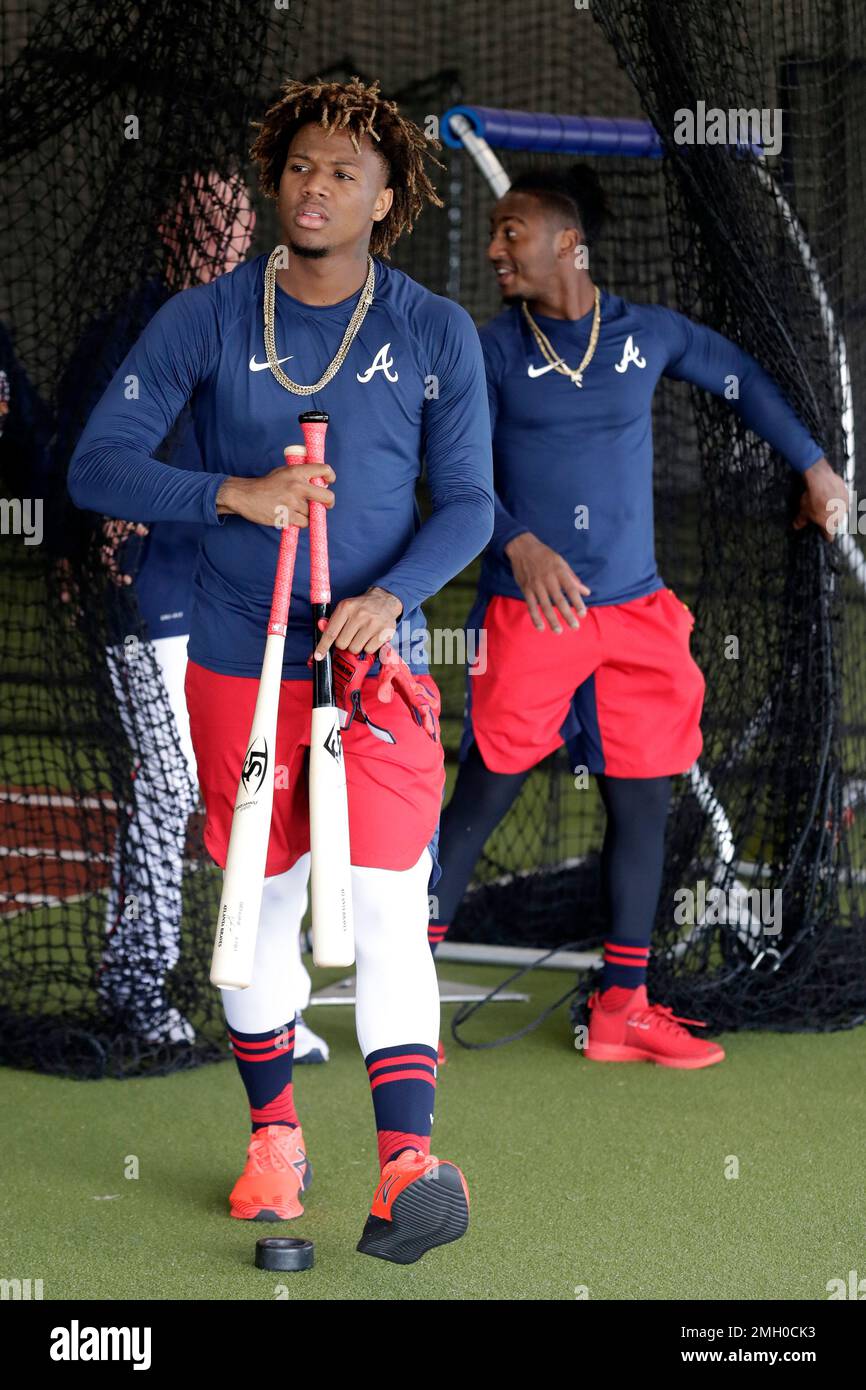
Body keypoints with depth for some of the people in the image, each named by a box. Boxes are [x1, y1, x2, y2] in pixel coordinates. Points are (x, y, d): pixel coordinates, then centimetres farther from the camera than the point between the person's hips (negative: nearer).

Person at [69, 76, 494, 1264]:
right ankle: (274, 1135, 27)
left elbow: (467, 501, 3)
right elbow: (98, 465, -5)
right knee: (261, 902, 10)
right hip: (239, 665, 1)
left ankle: (409, 1163, -18)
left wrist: (390, 595, -16)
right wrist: (234, 494, -20)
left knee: (387, 907, -13)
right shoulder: (206, 320, -1)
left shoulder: (437, 335, 2)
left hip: (376, 663, -1)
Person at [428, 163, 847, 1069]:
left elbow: (741, 379, 21)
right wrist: (519, 544, -20)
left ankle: (622, 1007, 17)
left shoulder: (648, 334, 4)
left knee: (643, 800, 6)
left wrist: (814, 467, 23)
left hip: (634, 610, 3)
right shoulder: (497, 348, -1)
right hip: (530, 610, -3)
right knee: (486, 793, -4)